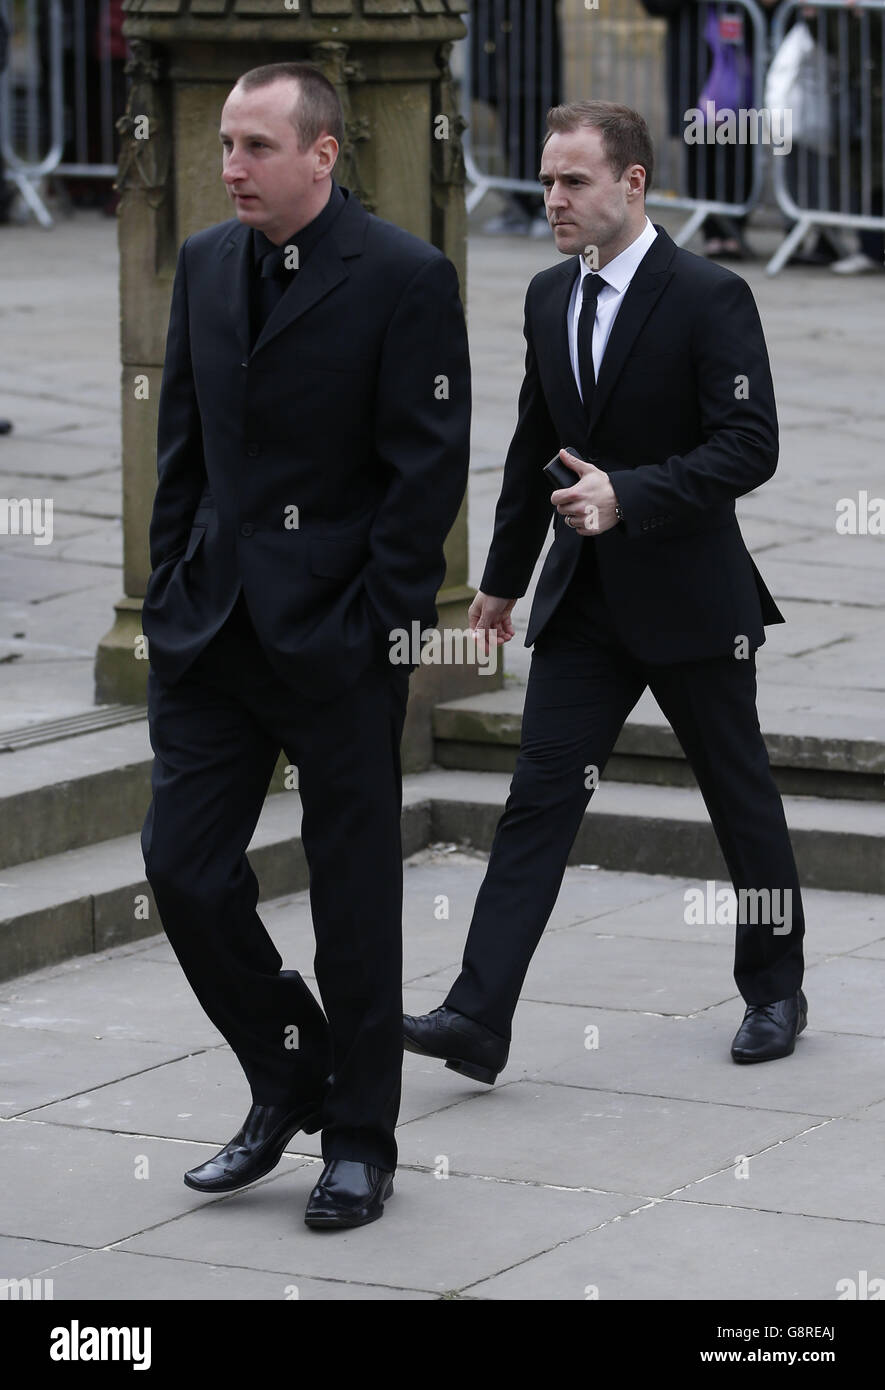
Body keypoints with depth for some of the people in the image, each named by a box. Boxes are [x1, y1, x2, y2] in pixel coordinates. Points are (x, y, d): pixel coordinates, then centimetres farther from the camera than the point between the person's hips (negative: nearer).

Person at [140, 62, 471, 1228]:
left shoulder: (405, 278, -9)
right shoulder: (206, 264, 10)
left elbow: (427, 469, -10)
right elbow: (183, 447, 15)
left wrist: (386, 629, -14)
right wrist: (170, 597, 9)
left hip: (336, 639, -6)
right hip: (212, 634, 6)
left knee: (355, 895, 3)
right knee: (183, 867, 3)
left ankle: (359, 1141, 17)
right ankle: (289, 1080, 24)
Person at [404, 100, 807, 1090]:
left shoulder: (709, 298, -13)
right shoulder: (548, 299, 8)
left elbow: (750, 447, -18)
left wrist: (629, 494, -27)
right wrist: (502, 578, 21)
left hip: (689, 595, -5)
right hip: (583, 599, 5)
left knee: (741, 800, 10)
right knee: (538, 797, -4)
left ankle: (775, 990, 28)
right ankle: (479, 1017, -10)